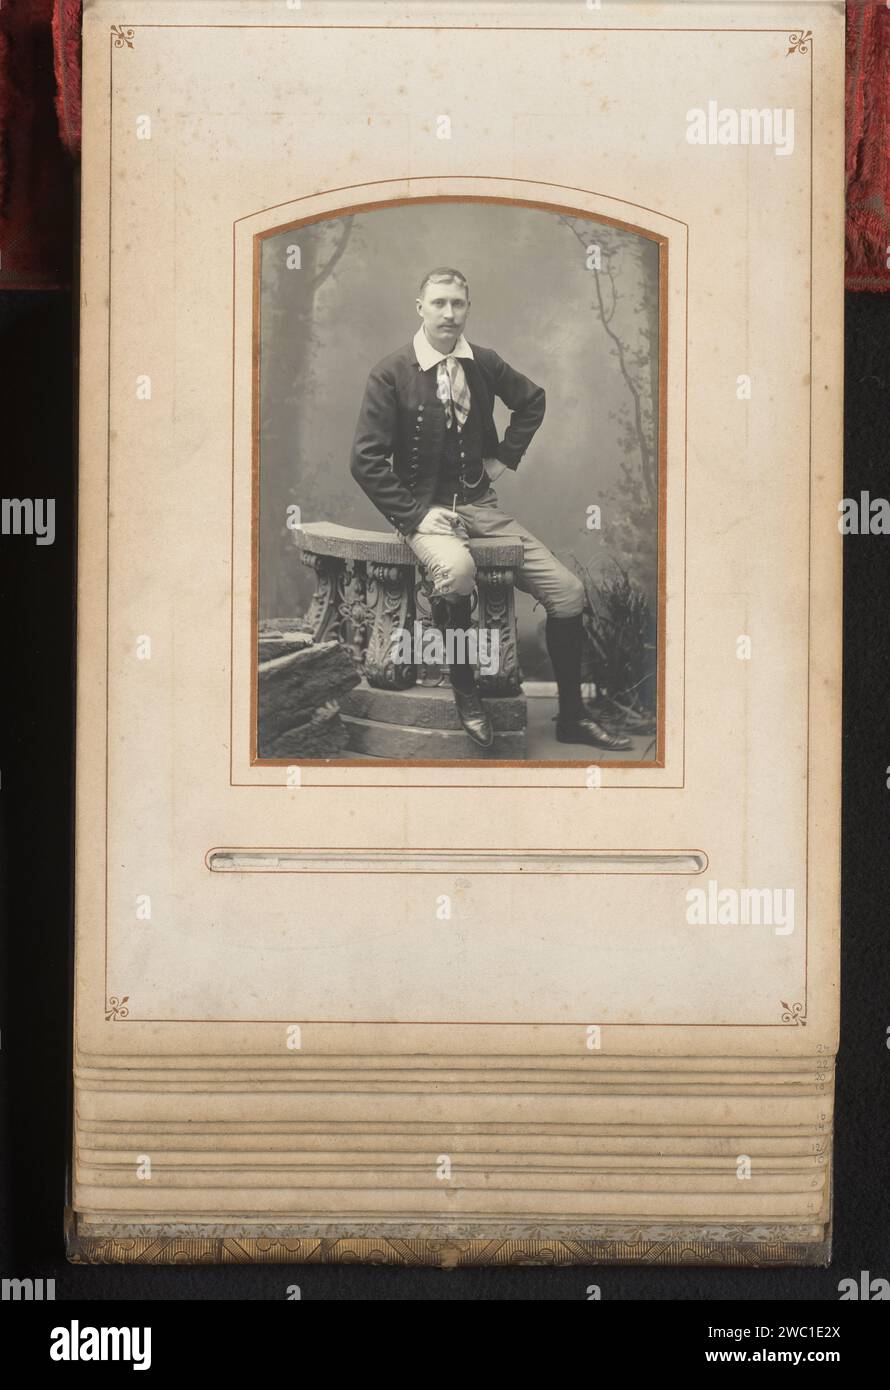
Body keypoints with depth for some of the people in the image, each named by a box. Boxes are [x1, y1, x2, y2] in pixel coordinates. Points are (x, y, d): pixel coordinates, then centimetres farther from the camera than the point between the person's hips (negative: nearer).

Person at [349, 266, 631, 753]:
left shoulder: (484, 363, 4)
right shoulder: (391, 374, -10)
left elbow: (532, 399, 24)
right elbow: (366, 459, -11)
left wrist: (505, 456, 12)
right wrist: (414, 514, -17)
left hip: (482, 506, 5)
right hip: (427, 509, -5)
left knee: (566, 589, -5)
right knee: (456, 569, -39)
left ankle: (572, 717, 10)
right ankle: (465, 695, -19)